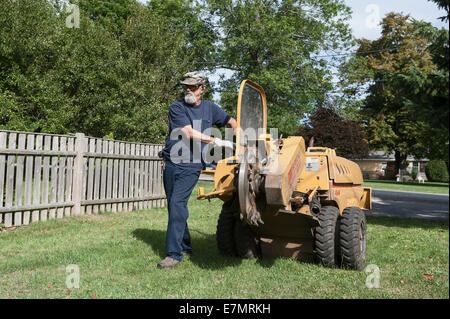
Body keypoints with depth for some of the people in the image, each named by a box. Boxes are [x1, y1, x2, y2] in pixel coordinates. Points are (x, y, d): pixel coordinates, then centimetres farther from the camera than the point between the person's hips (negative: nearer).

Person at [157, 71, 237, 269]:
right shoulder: (176, 107, 0)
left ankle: (174, 253, -9)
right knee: (174, 206, 9)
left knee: (177, 203, -14)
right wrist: (216, 141, -16)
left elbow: (231, 122, 23)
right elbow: (189, 133, -13)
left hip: (191, 165, -2)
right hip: (171, 162, 2)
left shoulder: (210, 108, 8)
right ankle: (185, 247, 25)